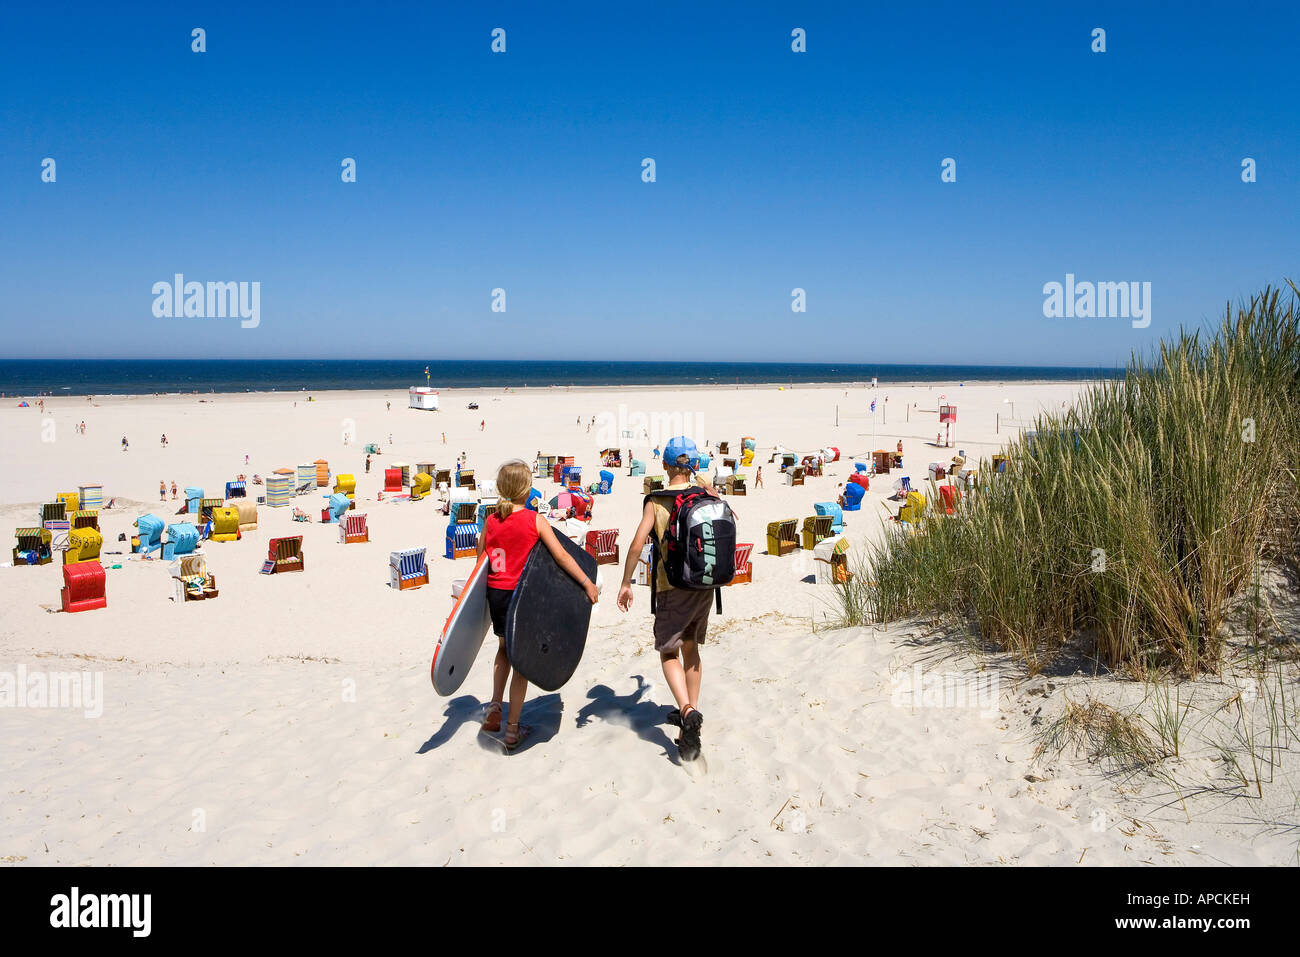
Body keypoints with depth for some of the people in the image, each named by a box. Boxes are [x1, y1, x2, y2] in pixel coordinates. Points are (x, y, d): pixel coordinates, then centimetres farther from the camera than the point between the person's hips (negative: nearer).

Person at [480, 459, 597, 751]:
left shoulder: (491, 521, 0)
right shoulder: (535, 520, -11)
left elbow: (480, 557, 10)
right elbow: (561, 556, -16)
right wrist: (587, 583, -12)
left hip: (495, 593, 4)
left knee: (504, 648, 28)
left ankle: (494, 707, 15)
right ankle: (513, 730, 14)